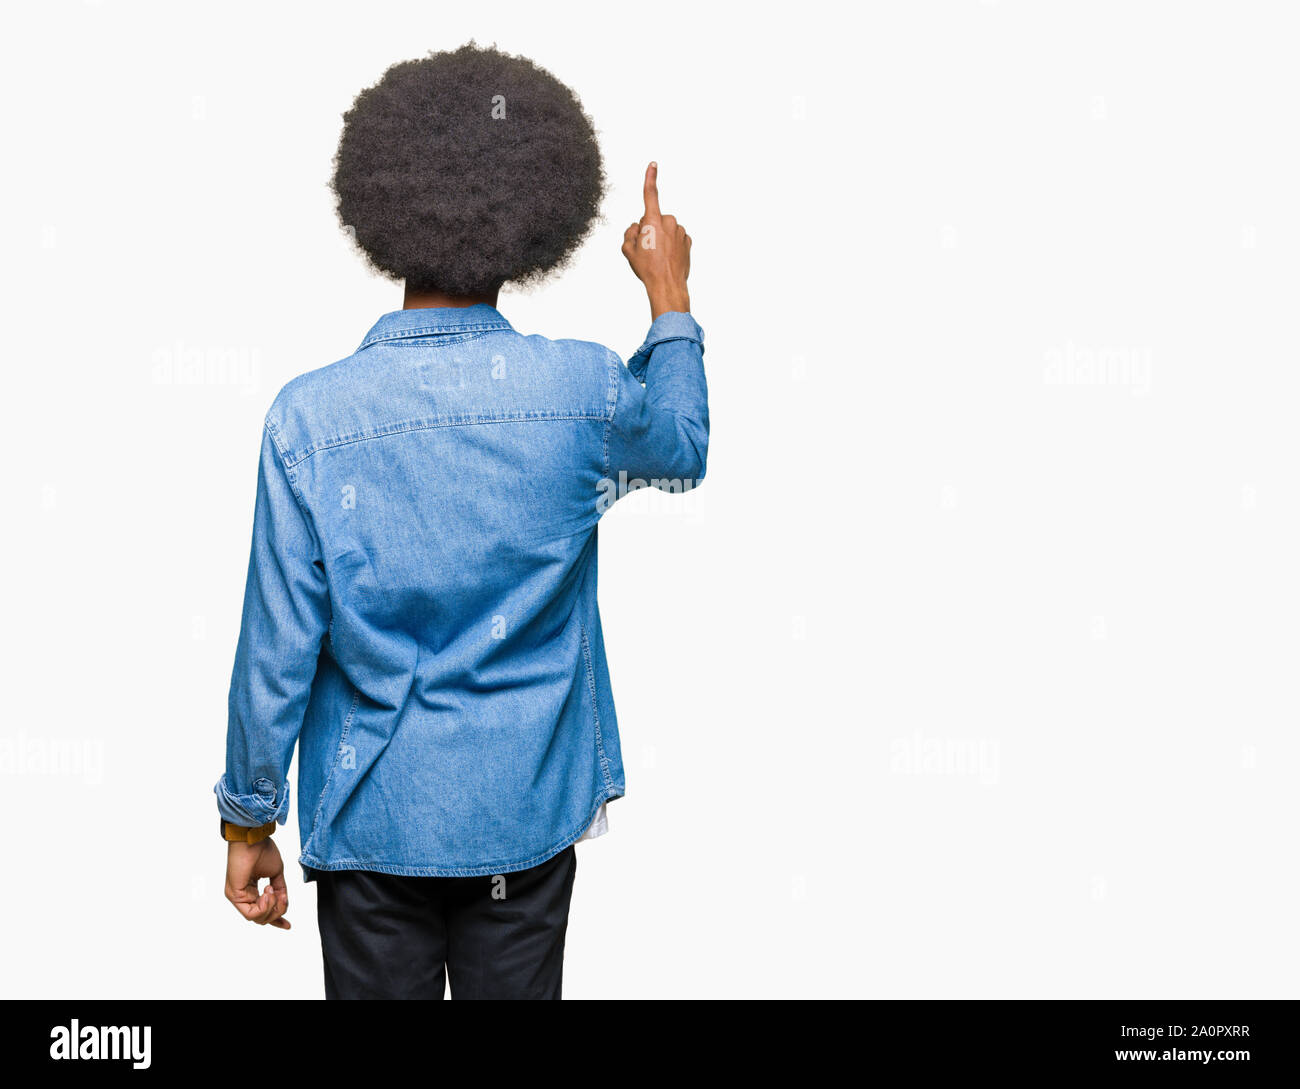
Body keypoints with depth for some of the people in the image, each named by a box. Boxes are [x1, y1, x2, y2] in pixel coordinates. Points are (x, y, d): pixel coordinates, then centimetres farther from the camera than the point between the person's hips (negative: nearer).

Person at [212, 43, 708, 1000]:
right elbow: (683, 450, 12)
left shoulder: (311, 416, -16)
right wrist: (670, 295, 24)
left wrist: (249, 821, 3)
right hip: (526, 812, 1)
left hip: (372, 815, -1)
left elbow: (279, 648, -11)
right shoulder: (582, 391, -12)